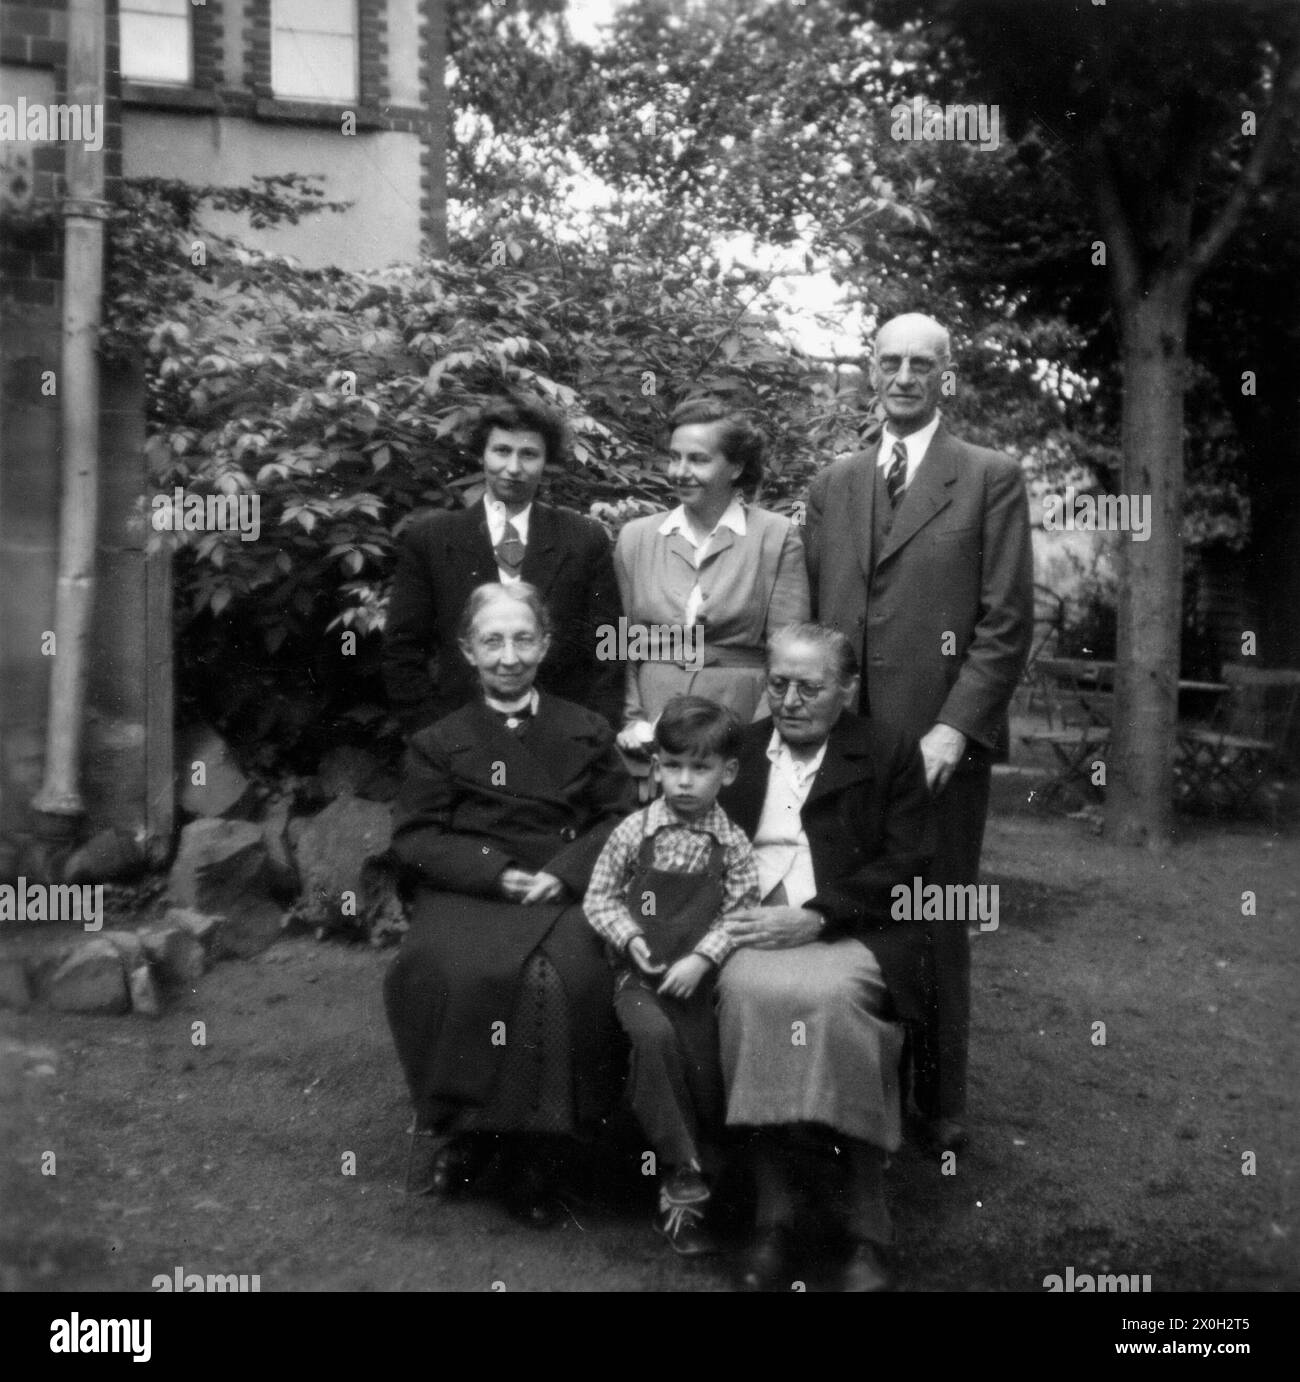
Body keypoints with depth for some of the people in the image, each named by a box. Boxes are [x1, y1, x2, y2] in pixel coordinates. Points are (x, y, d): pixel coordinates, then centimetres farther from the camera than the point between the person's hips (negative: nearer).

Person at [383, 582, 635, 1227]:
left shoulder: (586, 733, 18)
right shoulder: (439, 743, 15)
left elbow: (619, 819, 11)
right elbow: (414, 836, 5)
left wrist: (563, 871, -8)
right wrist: (498, 874, -10)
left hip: (562, 893, 0)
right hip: (465, 894, 0)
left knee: (569, 977, -31)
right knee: (453, 972, -33)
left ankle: (537, 1160, -15)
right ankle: (463, 1135, -10)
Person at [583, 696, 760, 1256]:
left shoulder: (731, 844, 0)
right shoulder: (634, 832, 0)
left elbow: (738, 914, -3)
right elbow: (599, 897, 5)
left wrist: (702, 959, -15)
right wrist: (630, 936, -10)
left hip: (698, 977, 1)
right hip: (640, 973, 0)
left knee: (702, 1059, -14)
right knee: (653, 1035, -28)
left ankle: (703, 1166, 11)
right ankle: (682, 1174, -17)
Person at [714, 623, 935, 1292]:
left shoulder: (890, 754, 12)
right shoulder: (738, 749, 21)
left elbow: (905, 866, 0)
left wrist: (815, 917, -12)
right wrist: (730, 918, -6)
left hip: (853, 935, -2)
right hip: (755, 933, 2)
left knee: (830, 995, -35)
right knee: (748, 990, -33)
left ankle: (858, 1232, -21)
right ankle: (780, 1212, -22)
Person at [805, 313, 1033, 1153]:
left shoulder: (992, 478, 2)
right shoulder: (832, 486, 15)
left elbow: (1008, 622, -4)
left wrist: (954, 727, -12)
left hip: (942, 740, -3)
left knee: (938, 928, 4)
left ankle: (941, 1106, 20)